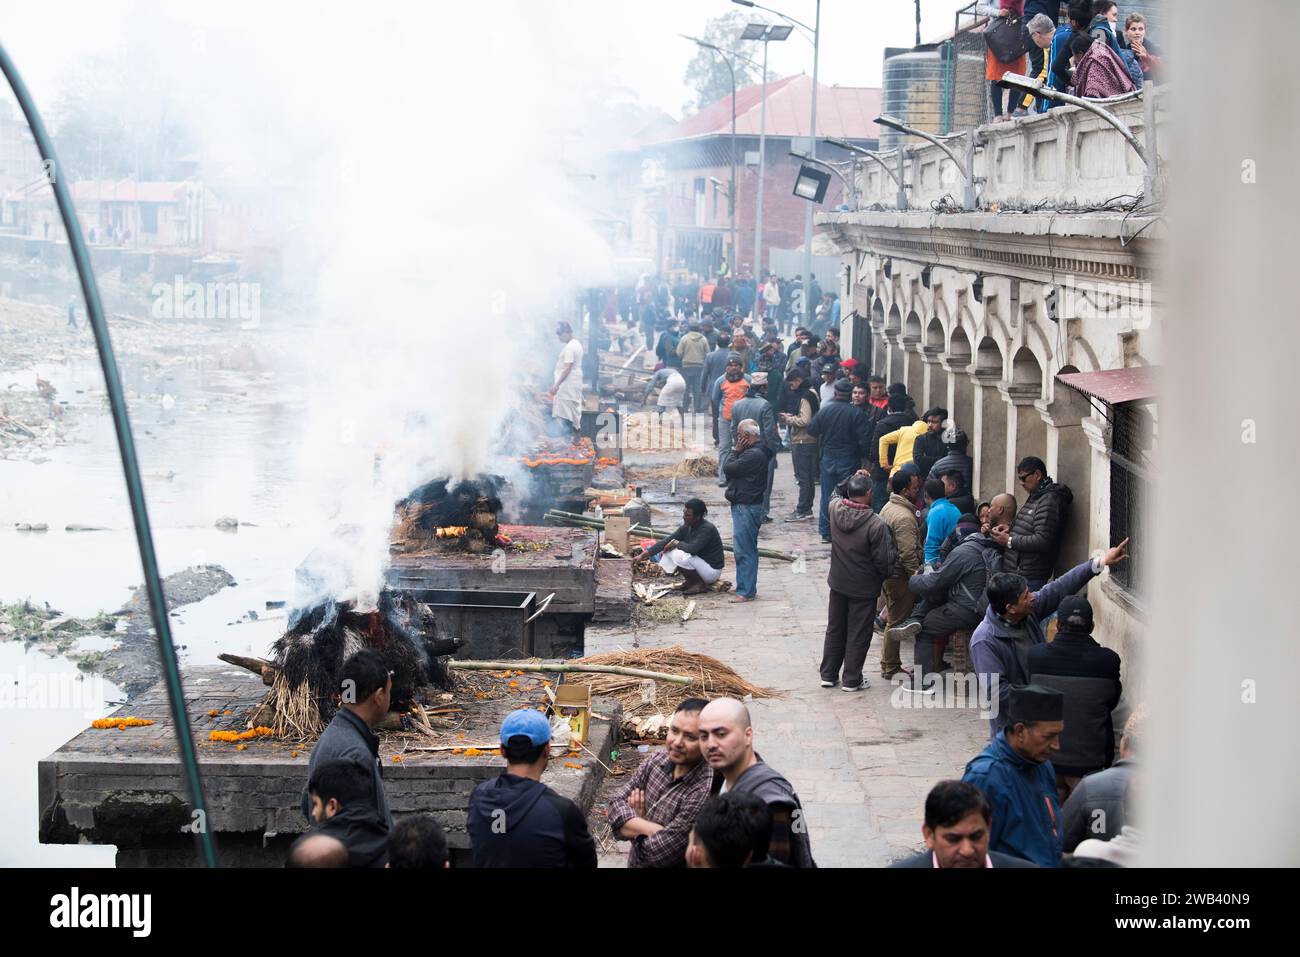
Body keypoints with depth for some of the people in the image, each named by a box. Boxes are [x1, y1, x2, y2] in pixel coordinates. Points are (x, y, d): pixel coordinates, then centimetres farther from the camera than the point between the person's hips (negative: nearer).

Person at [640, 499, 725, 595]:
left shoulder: (707, 529, -23)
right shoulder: (687, 527, 0)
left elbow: (692, 549, -35)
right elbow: (666, 542, 0)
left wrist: (676, 543, -17)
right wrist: (645, 554, -7)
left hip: (711, 570, -8)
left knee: (679, 555, -29)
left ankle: (700, 584, -10)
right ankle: (690, 581, 7)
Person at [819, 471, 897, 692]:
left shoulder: (835, 510, -11)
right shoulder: (876, 524, -25)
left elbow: (836, 493, 17)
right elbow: (884, 560, -17)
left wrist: (852, 479, 10)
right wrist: (886, 576, 3)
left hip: (837, 583, 5)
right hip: (864, 589, -5)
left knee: (835, 629, 18)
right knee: (858, 634, 7)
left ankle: (828, 675, 26)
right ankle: (852, 680, 14)